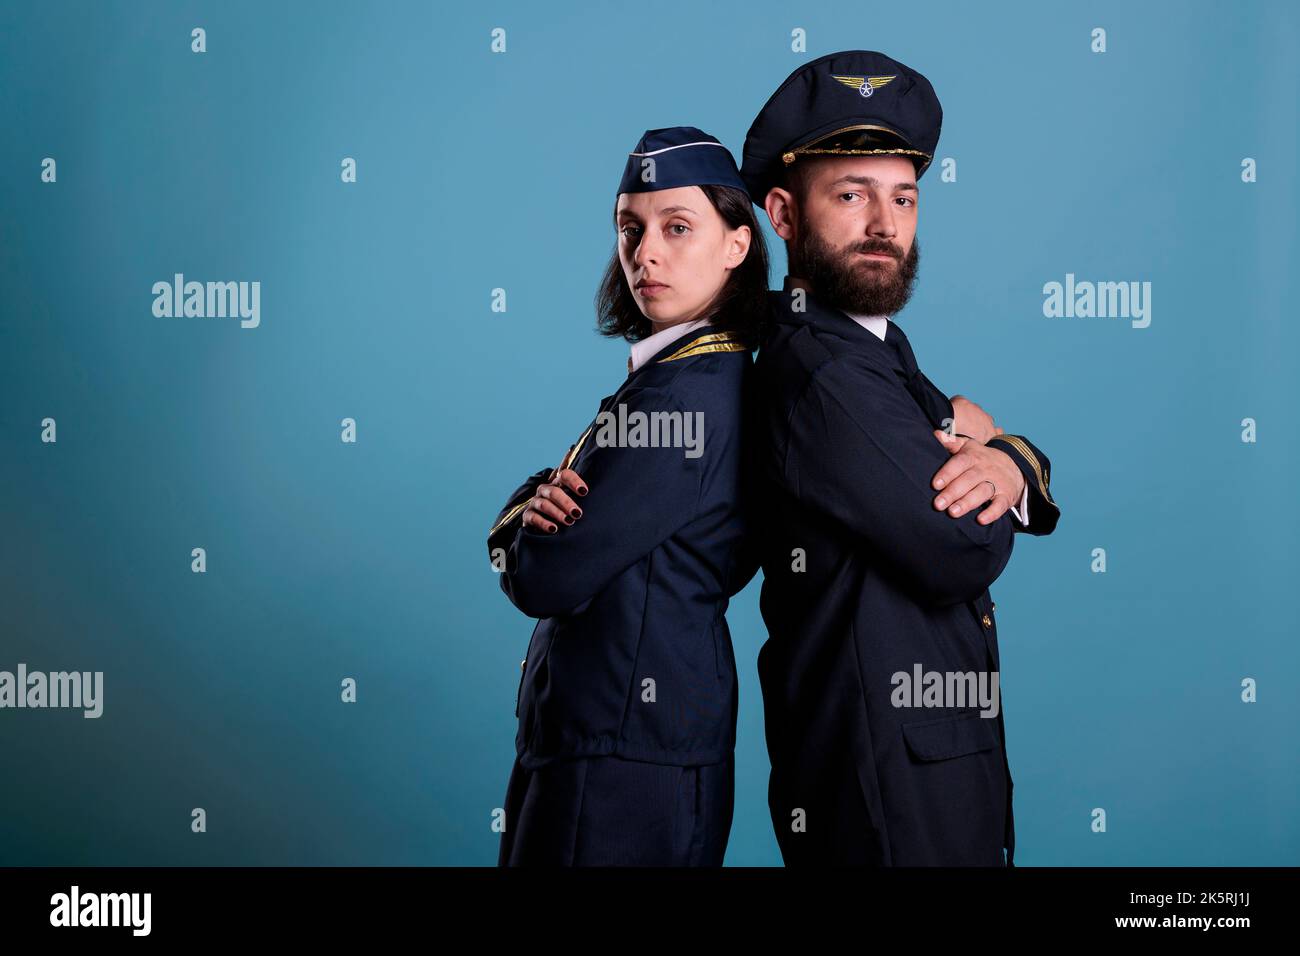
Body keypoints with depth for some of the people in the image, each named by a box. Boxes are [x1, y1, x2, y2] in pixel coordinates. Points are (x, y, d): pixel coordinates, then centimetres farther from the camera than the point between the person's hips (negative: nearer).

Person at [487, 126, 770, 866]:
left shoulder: (689, 395, -20)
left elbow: (547, 581, -20)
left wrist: (532, 525, 0)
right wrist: (539, 498, -12)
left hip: (625, 757, -9)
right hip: (579, 727, 9)